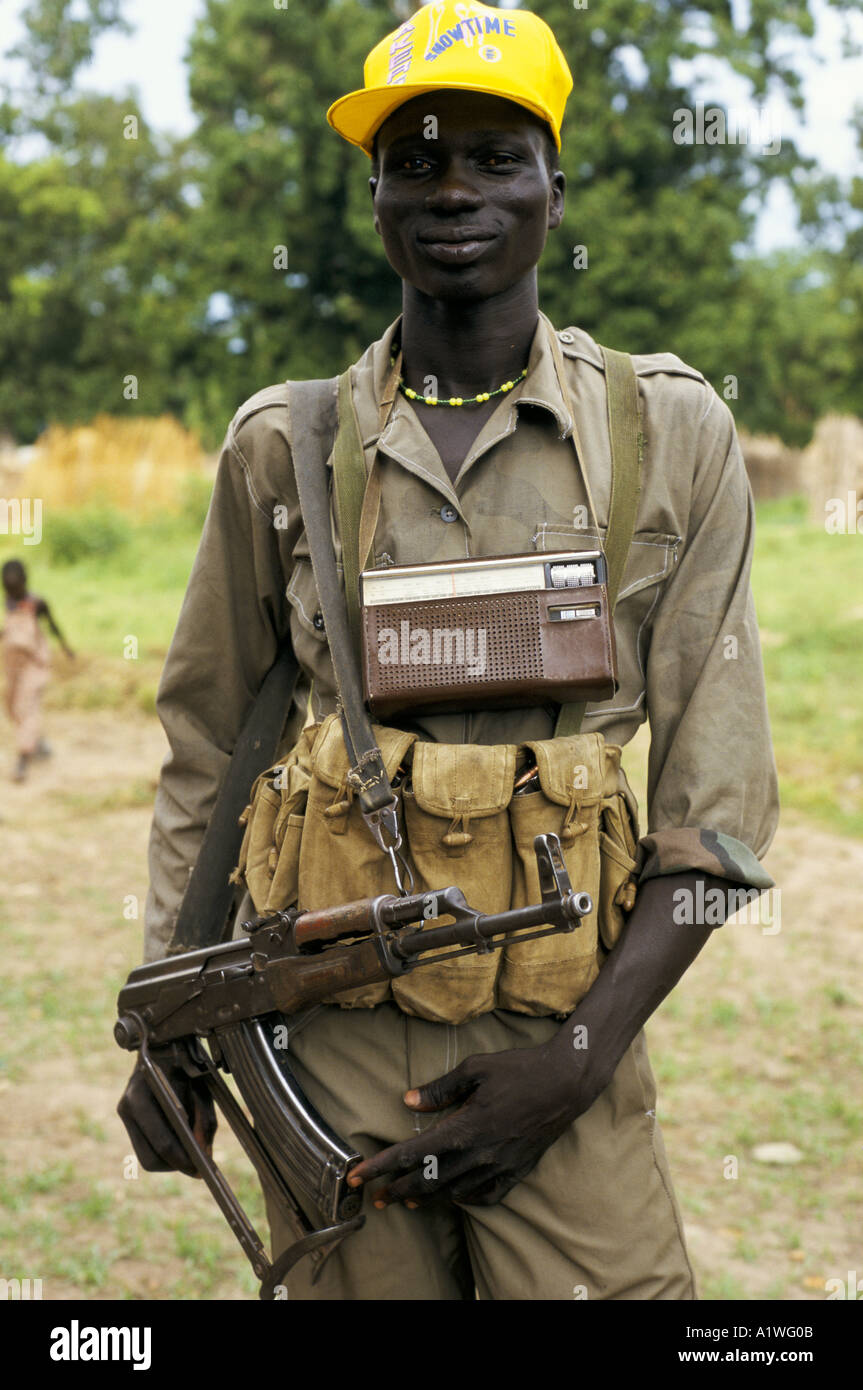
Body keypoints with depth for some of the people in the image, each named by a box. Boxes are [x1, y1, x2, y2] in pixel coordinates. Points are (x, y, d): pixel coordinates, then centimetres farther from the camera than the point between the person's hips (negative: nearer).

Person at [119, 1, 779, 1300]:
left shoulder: (673, 432, 0)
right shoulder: (284, 446, 4)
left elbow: (718, 807, -2)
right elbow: (207, 760, 12)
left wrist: (580, 1058, -10)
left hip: (556, 1043, -1)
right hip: (329, 1044, 1)